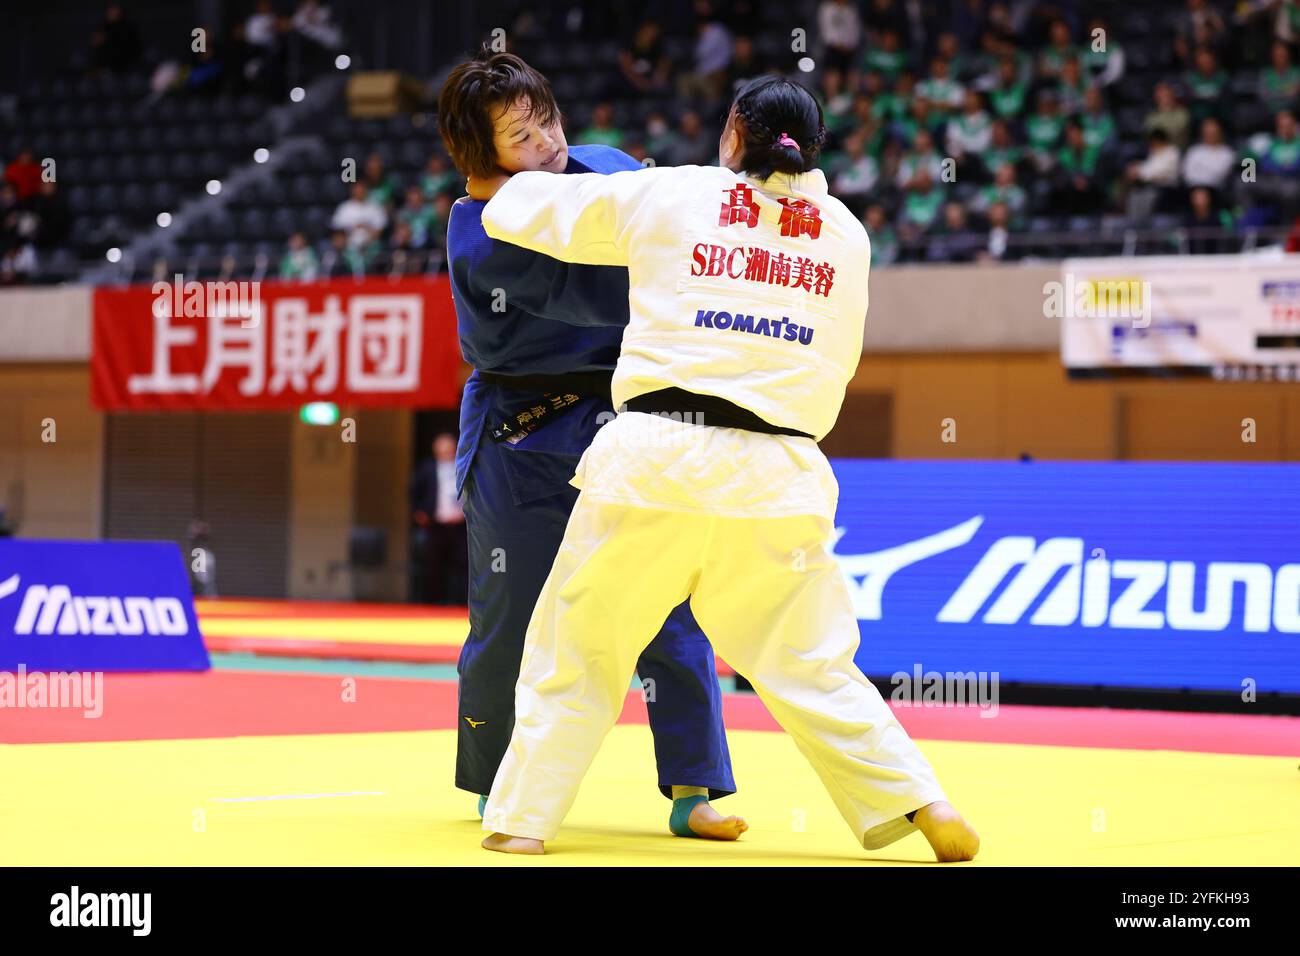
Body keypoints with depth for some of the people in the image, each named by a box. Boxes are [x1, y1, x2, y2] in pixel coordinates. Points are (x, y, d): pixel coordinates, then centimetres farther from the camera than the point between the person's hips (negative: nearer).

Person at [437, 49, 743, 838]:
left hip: (621, 420, 4)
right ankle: (497, 787, 26)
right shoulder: (481, 238, -17)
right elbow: (591, 292, -27)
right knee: (511, 618, 5)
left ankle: (694, 790, 0)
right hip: (522, 442, -3)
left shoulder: (607, 170, 1)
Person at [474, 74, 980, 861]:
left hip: (658, 461, -2)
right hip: (777, 476, 2)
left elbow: (540, 207, 18)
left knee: (577, 647, 10)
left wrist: (490, 184, 40)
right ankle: (922, 803, -3)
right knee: (809, 663, 9)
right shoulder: (847, 235, 13)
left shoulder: (665, 197, 6)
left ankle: (523, 818, 11)